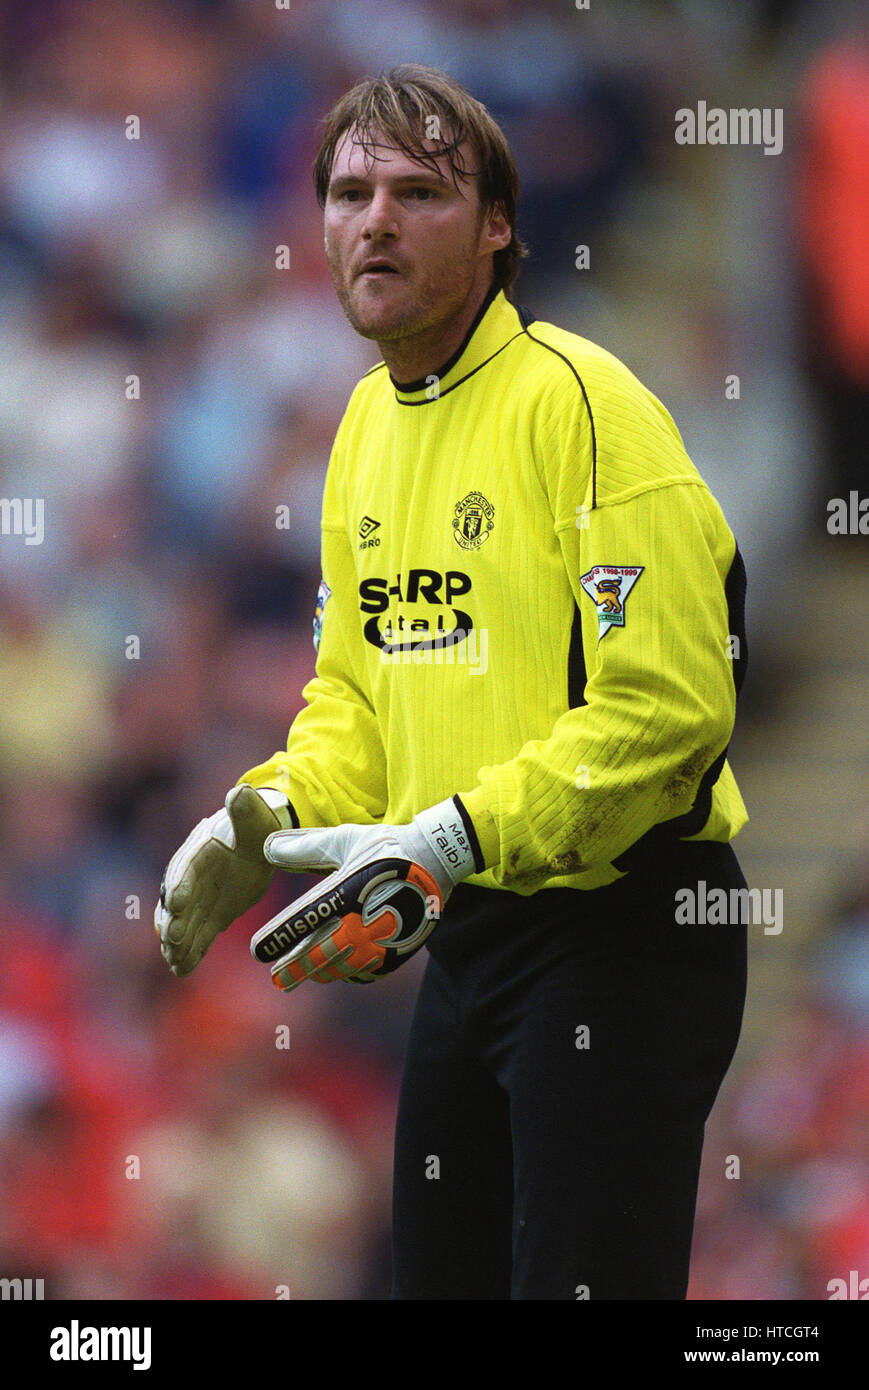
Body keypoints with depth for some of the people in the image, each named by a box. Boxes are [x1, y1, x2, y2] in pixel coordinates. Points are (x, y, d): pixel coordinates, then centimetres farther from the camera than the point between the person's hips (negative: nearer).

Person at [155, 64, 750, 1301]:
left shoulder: (577, 401, -16)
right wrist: (280, 813, 0)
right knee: (442, 1277, 14)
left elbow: (668, 708, -22)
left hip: (622, 931, -9)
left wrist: (447, 845, -24)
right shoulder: (369, 420, 11)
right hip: (467, 935, 9)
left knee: (580, 1278, -10)